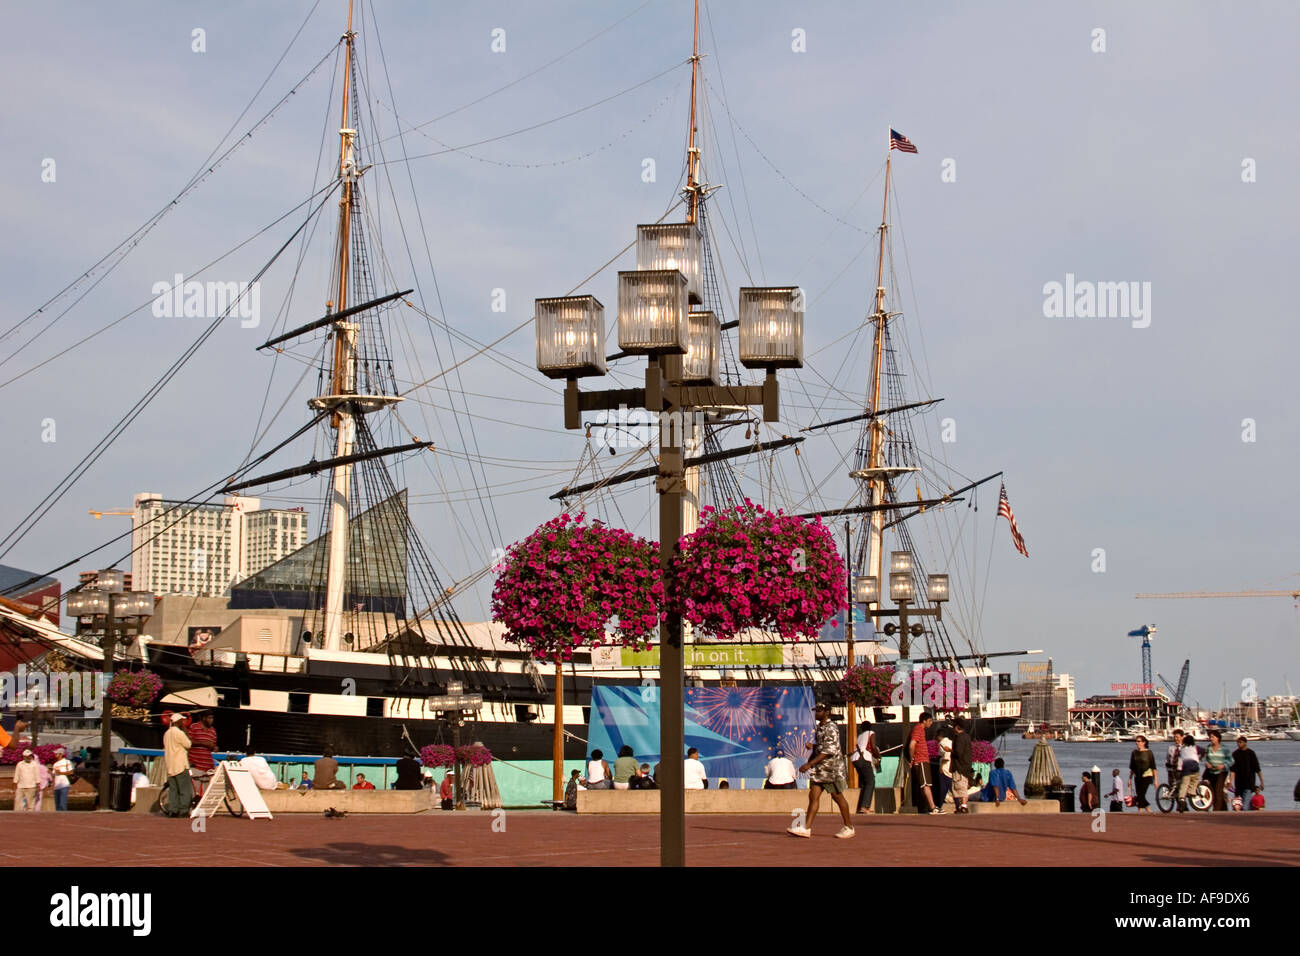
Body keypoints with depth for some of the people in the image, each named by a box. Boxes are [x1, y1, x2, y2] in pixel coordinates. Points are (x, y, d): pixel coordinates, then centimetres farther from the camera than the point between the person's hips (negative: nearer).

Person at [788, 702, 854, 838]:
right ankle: (806, 828, -6)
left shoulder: (831, 729, -16)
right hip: (819, 770, 8)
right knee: (813, 796, -1)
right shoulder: (819, 728, 12)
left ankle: (848, 827, 18)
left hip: (832, 769, -8)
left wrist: (809, 764, -27)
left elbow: (827, 752, -23)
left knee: (838, 797, 4)